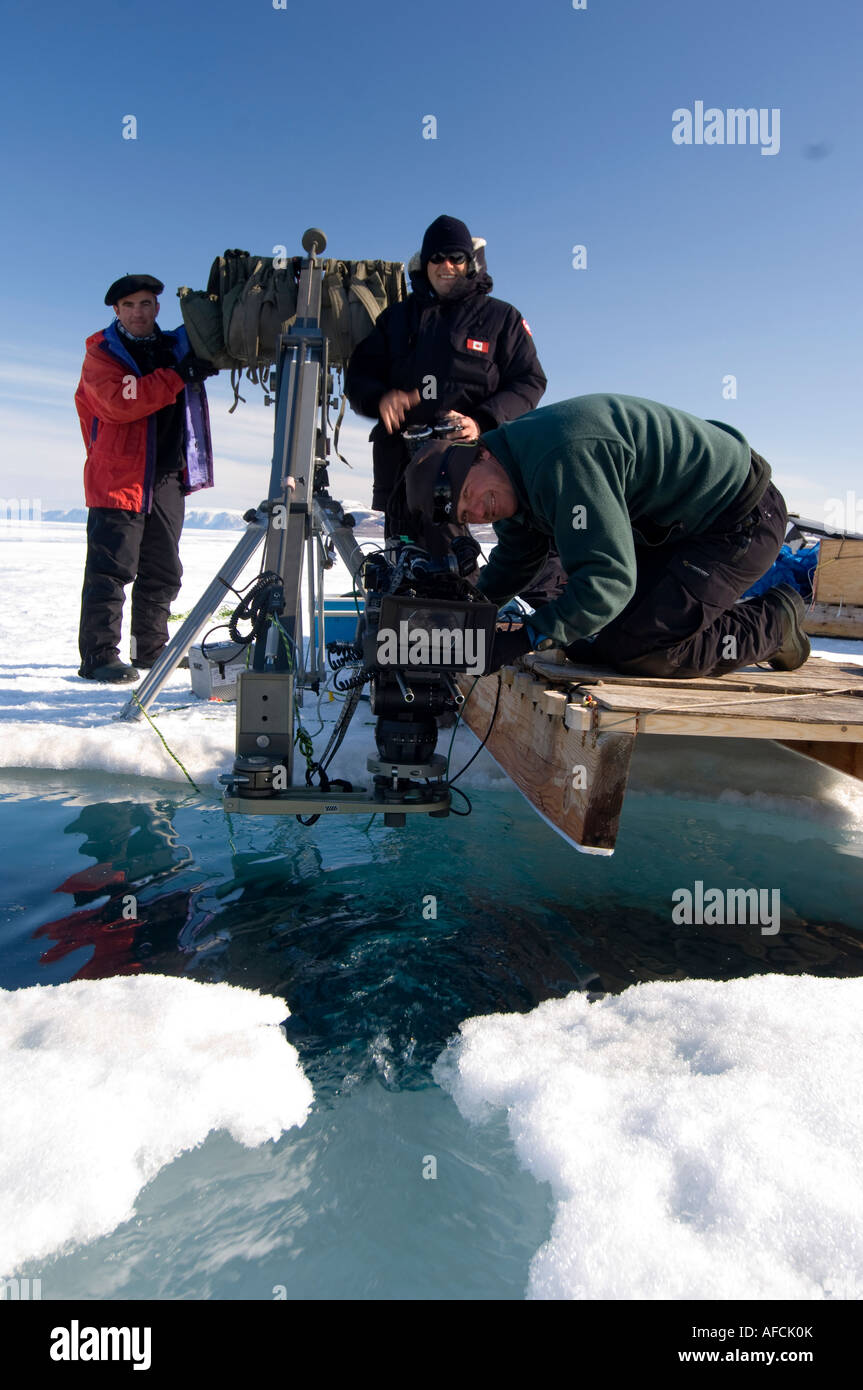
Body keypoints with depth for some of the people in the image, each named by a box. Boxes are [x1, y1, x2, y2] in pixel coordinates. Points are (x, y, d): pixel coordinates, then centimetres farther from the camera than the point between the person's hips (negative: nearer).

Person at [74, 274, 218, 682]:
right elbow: (120, 402, -20)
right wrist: (178, 376, -24)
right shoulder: (101, 354, -1)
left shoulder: (176, 346, 14)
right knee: (111, 569, -11)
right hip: (118, 477, -6)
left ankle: (152, 648, 23)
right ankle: (99, 656, -9)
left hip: (167, 478, 6)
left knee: (163, 571, 12)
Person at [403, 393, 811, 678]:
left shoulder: (562, 455, -33)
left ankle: (774, 624, 1)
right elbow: (513, 560, 15)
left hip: (739, 516, -9)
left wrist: (524, 640, -36)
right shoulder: (516, 480, -2)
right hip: (670, 529, 9)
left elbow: (609, 578, -36)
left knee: (636, 651, -19)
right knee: (581, 639, 2)